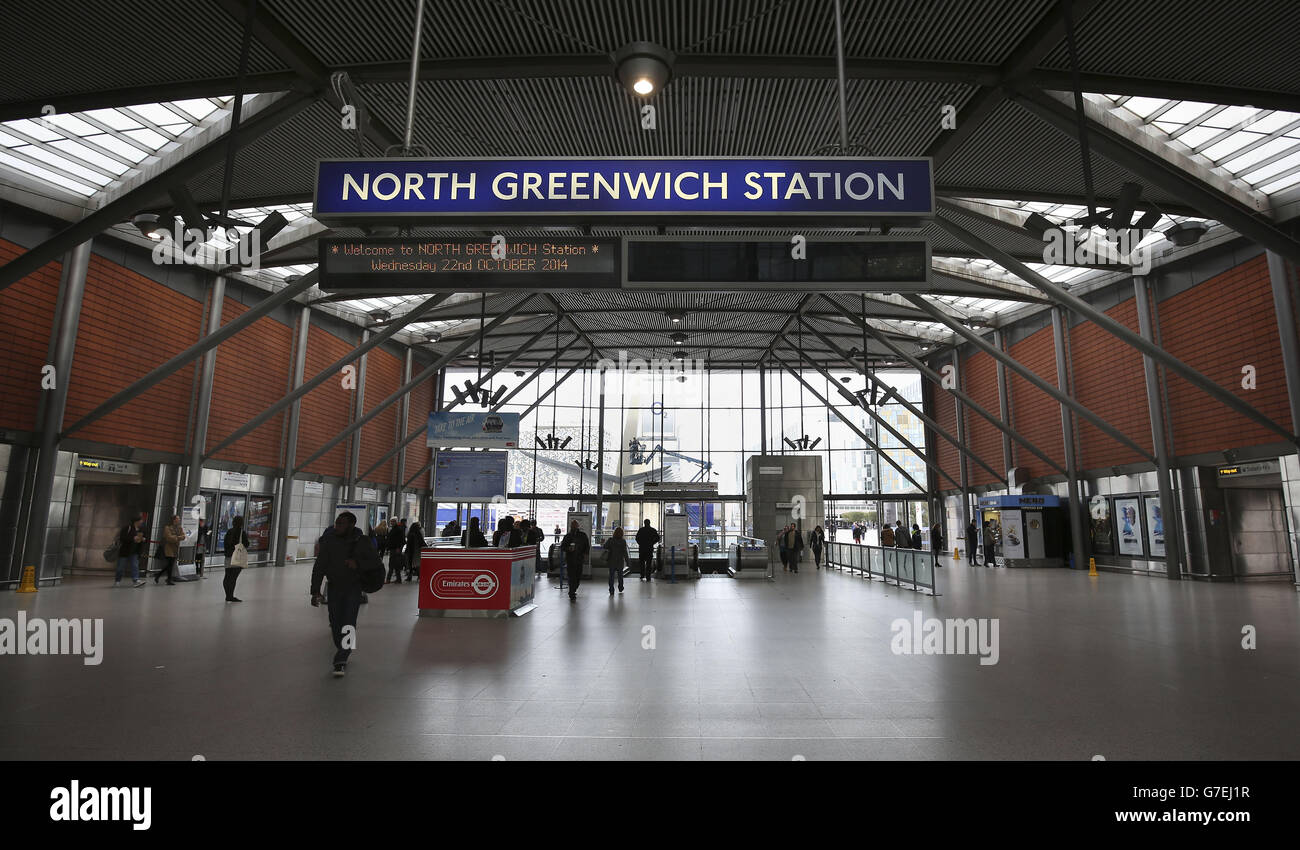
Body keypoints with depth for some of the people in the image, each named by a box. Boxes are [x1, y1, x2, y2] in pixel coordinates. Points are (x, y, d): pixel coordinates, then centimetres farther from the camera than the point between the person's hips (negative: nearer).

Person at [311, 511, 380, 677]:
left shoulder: (362, 542, -10)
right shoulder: (328, 540, -8)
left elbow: (378, 564, -7)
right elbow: (319, 567, -7)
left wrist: (358, 564, -23)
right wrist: (315, 591, -13)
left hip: (354, 587, -2)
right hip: (334, 587, 2)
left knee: (348, 623, -13)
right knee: (335, 623, 7)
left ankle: (341, 660, -9)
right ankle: (342, 653, 30)